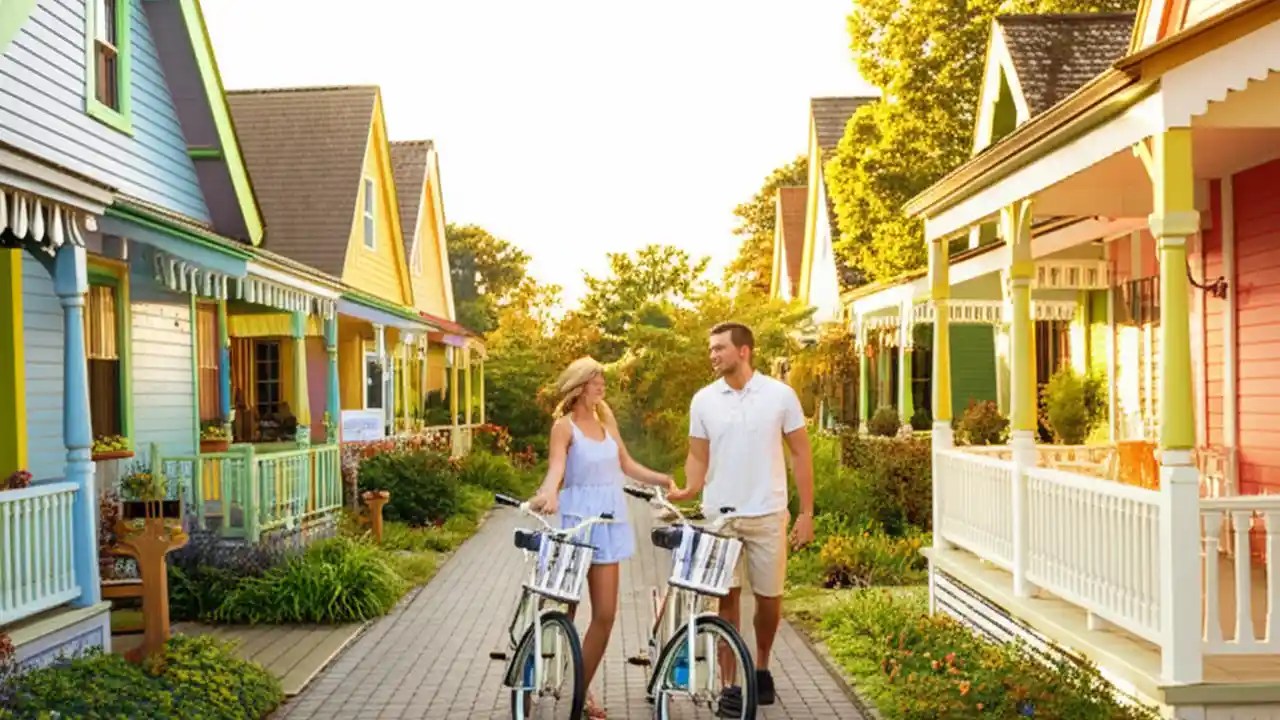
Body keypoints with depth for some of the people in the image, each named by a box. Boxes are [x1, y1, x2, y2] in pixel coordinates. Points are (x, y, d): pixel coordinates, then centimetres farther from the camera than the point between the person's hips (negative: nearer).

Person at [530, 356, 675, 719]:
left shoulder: (606, 420, 12)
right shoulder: (564, 425, -7)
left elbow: (626, 464, 17)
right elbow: (556, 465, -24)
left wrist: (662, 480, 5)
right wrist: (549, 493, -43)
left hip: (608, 519, 6)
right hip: (577, 518, -6)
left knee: (606, 613, 3)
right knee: (563, 608, -1)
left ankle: (582, 688, 16)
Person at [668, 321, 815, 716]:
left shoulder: (780, 394, -5)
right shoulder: (703, 400, 0)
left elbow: (800, 453, -1)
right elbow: (698, 456, 6)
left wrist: (806, 513, -5)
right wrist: (689, 490, -15)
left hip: (767, 515, -1)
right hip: (719, 515, 1)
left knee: (768, 596, 10)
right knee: (727, 596, 4)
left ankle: (761, 668, 33)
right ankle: (730, 683, 14)